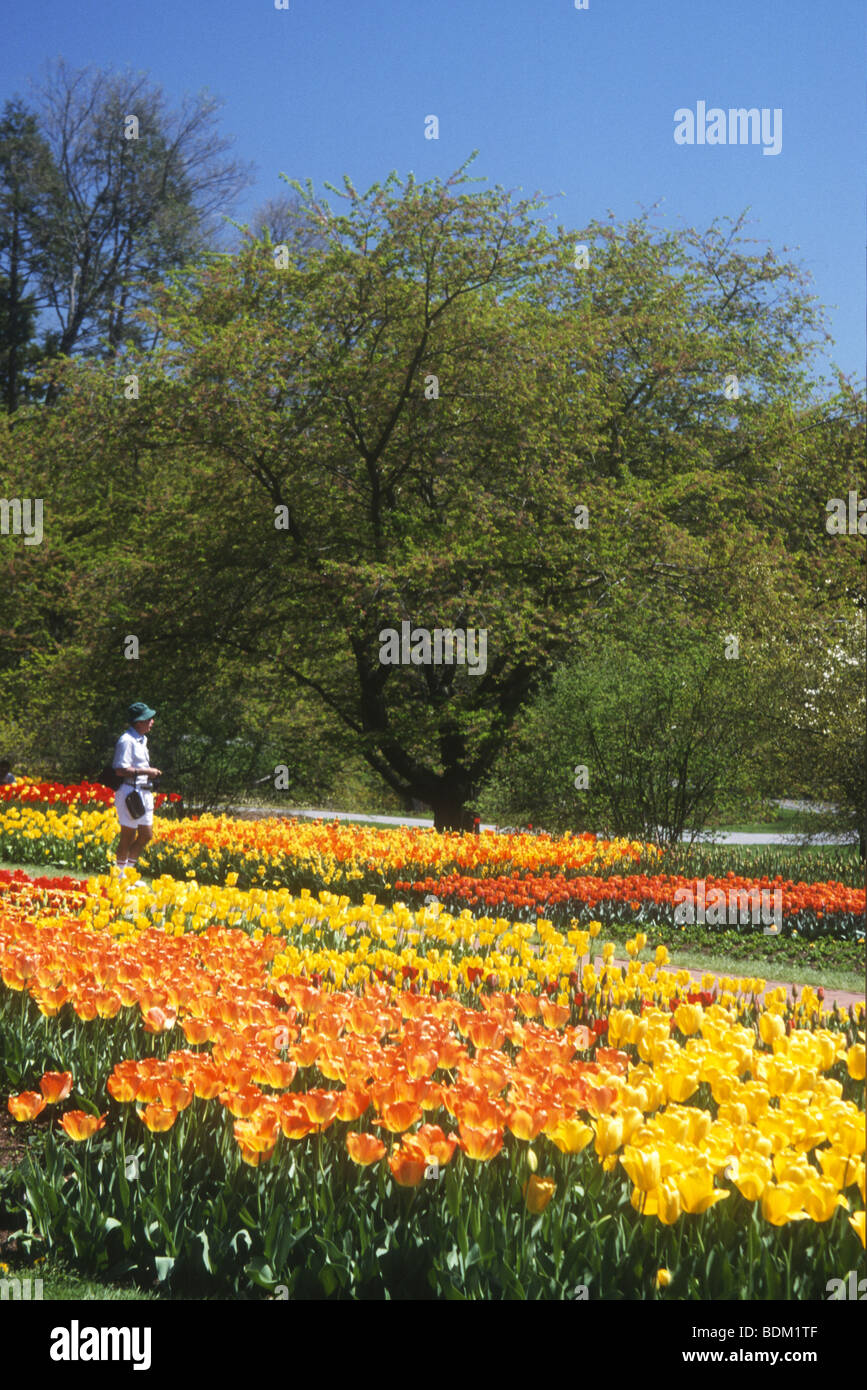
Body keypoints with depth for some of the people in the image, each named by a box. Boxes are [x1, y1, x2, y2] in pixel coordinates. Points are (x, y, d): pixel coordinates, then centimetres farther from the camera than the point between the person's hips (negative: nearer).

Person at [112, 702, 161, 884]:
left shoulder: (142, 739, 16)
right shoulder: (127, 740, -15)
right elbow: (121, 770, -22)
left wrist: (151, 772, 11)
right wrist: (146, 771, -19)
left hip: (144, 792, 10)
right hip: (129, 792, -10)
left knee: (146, 835, 11)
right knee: (128, 836, -2)